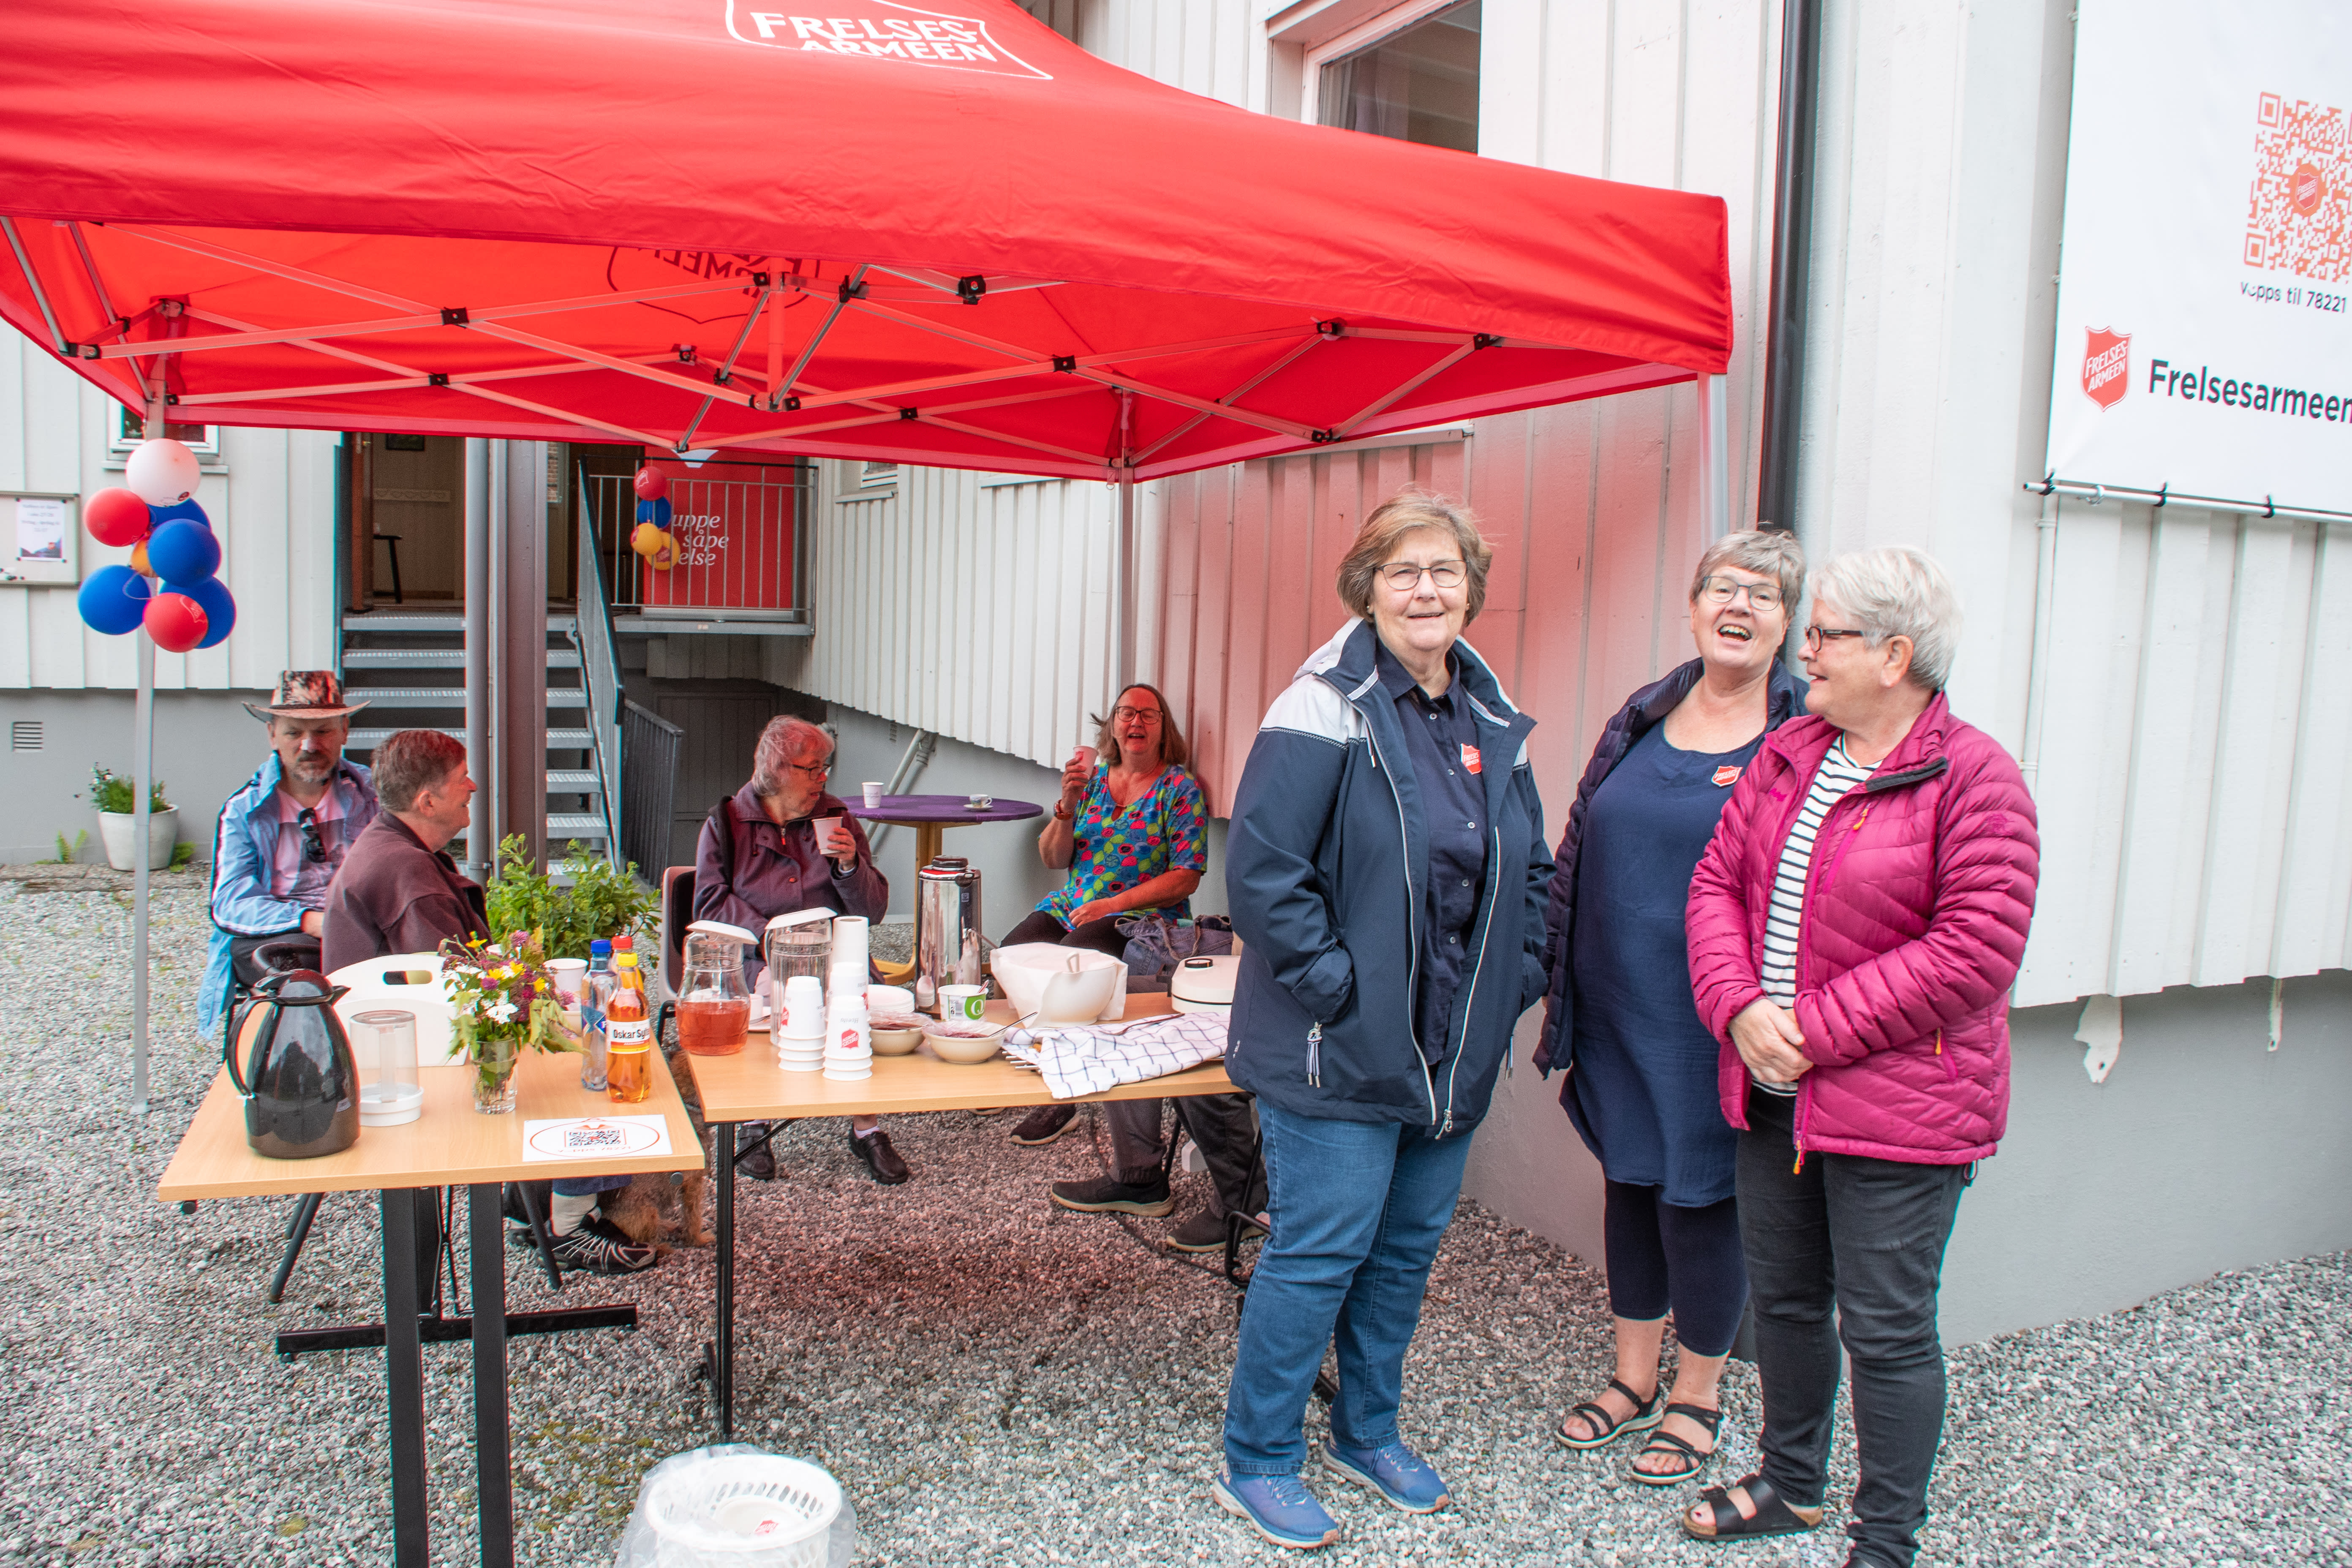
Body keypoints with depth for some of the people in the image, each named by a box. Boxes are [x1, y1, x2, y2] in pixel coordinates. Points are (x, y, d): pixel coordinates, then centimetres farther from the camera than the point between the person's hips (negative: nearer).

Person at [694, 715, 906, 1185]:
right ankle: (754, 1124, -13)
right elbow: (711, 903, 0)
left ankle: (866, 1129, -16)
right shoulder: (727, 822, 9)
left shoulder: (837, 819, 14)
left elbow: (873, 911, 11)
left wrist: (850, 864, -8)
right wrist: (766, 931, -15)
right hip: (753, 954, -1)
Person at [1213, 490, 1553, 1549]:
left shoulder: (1494, 724, 9)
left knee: (1407, 1248, 18)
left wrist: (1510, 984, 7)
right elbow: (1260, 871, -18)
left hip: (1455, 1053, 7)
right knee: (1319, 1252, 0)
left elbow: (1531, 873, 18)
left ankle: (1368, 1432, 38)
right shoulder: (1327, 712, -14)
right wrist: (1336, 986, -18)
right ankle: (1256, 1461, 20)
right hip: (1338, 1053, -7)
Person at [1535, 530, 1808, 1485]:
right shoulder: (1642, 719, 7)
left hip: (1712, 1025, -5)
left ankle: (1697, 1395, 28)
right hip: (1619, 1013, 5)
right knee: (1629, 1182, 16)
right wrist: (1560, 982, 11)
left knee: (1699, 1199, 6)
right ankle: (1633, 1378, 34)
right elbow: (1578, 852, 13)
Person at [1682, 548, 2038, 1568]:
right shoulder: (1788, 754, 7)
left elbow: (1976, 953, -20)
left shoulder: (1972, 775, -13)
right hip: (1774, 1094, 7)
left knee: (1885, 1327, 5)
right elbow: (1719, 882, 6)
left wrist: (1816, 1029, -18)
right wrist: (1740, 1007, -11)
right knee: (1782, 1296, 20)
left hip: (1896, 1106, -6)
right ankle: (1791, 1483, 41)